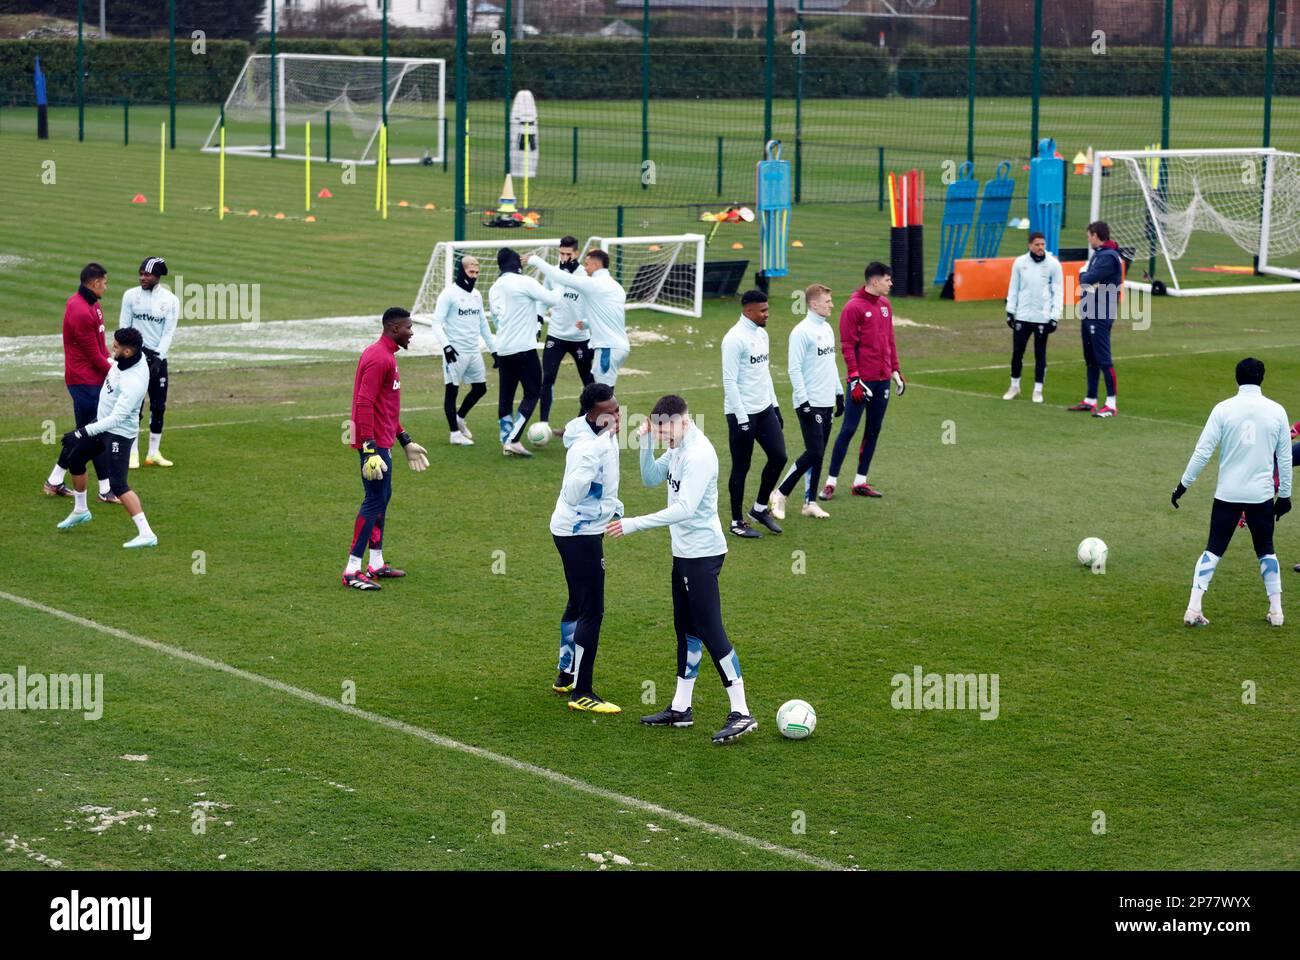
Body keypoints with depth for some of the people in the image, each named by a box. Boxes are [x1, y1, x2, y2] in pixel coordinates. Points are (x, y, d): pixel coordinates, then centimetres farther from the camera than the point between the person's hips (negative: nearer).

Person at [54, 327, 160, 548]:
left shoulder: (133, 383, -35)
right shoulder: (136, 355, -11)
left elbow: (116, 419, -34)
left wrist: (84, 432, -33)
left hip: (118, 432, -10)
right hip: (102, 421, 10)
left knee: (118, 485, -15)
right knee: (74, 459, 23)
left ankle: (146, 534, -16)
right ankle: (80, 511, 43)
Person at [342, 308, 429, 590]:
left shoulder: (387, 355, 16)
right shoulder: (378, 358, -17)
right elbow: (364, 404, -24)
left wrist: (406, 442, 27)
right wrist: (370, 450, -28)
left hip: (382, 442, 11)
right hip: (374, 443, -11)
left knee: (382, 498, 16)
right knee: (375, 501, -8)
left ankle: (376, 564, 23)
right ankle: (352, 570, -6)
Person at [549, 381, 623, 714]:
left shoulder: (603, 437, 2)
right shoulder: (587, 446, -28)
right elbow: (573, 495, -41)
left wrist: (615, 508, 29)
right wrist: (601, 445, -44)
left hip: (581, 529, 10)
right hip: (579, 533, -10)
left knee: (578, 604, 21)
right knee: (591, 611, -8)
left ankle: (566, 675, 35)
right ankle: (581, 693, -3)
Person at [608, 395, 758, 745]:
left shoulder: (699, 454, -21)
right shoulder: (677, 450, 9)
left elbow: (685, 509, -27)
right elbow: (651, 479, 16)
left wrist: (634, 524, -26)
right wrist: (646, 443, 0)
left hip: (703, 553, -10)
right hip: (684, 553, 10)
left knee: (710, 631, -10)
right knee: (686, 630, 15)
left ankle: (741, 713, -8)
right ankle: (681, 708, 23)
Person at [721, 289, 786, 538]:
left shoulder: (762, 334, 11)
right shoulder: (734, 339, -17)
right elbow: (729, 382, -18)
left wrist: (775, 406, 17)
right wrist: (742, 421, -20)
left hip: (764, 410, 8)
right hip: (742, 413, -8)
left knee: (778, 456, 5)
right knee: (741, 466, 1)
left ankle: (760, 508, 22)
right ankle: (737, 522, 13)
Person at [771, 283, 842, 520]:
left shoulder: (827, 328, 13)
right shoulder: (802, 332, -14)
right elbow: (795, 369, -16)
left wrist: (839, 394, 19)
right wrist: (804, 403, -18)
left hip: (827, 403, 8)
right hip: (810, 403, -8)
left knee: (818, 455, 9)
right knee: (814, 453, -10)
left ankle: (810, 502, 14)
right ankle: (781, 494, 2)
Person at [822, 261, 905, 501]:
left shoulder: (885, 305, 11)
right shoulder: (853, 307, -11)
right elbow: (847, 346, -13)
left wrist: (896, 371, 15)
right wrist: (855, 379, -16)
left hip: (882, 379, 7)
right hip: (862, 381, -7)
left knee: (874, 430, 9)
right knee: (848, 429, -4)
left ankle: (861, 482, 15)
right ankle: (831, 482, 1)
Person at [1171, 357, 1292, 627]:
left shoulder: (1223, 409, -6)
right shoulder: (1276, 411, -1)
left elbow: (1203, 451, -7)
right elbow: (1285, 458, 5)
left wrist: (1183, 484, 1)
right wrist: (1284, 495, 15)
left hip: (1227, 494, -1)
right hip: (1262, 495, 1)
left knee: (1213, 551, 7)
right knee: (1266, 552, 18)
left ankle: (1193, 609, -2)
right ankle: (1276, 612, 19)